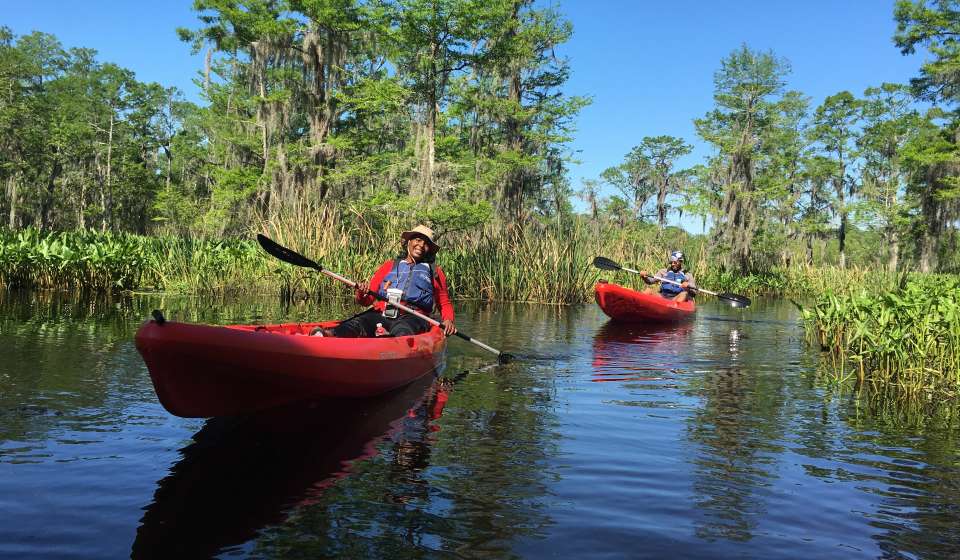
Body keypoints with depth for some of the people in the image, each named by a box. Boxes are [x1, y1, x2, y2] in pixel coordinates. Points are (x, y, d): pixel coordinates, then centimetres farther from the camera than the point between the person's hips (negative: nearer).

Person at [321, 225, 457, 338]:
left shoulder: (434, 272, 23)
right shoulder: (389, 266, 23)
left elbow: (445, 303, 26)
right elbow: (368, 300, 18)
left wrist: (448, 320, 4)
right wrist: (362, 296, -6)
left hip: (411, 317, -1)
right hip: (380, 315, 1)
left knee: (402, 332, -39)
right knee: (356, 323, -33)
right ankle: (331, 335, -62)